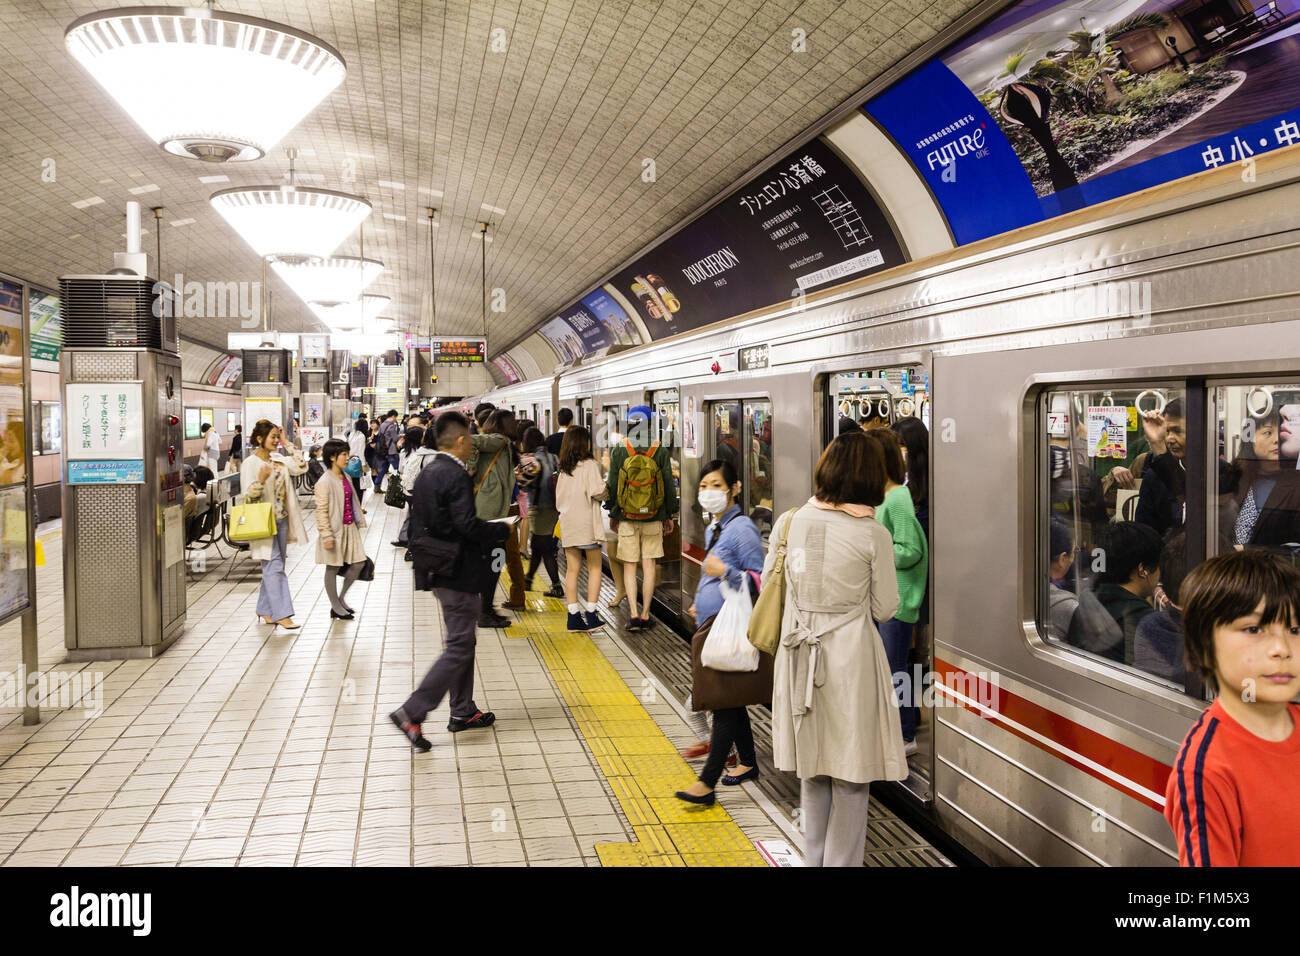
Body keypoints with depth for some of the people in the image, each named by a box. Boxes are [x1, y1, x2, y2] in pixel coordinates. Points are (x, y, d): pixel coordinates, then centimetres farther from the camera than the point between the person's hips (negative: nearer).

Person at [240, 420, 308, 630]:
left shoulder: (279, 459, 9)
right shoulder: (250, 464, -9)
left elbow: (301, 467, -2)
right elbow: (248, 498, -13)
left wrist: (287, 444, 0)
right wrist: (260, 480, -32)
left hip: (281, 519, 7)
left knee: (272, 568, 12)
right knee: (274, 567, -10)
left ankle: (264, 609, 23)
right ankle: (281, 614, -10)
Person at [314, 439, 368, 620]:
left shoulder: (345, 477, 9)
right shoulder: (324, 482, -15)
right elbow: (321, 511, -17)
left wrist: (358, 522, 20)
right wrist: (326, 536, -19)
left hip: (350, 528, 8)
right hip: (335, 530, -8)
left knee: (358, 562, 7)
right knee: (332, 568, 5)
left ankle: (341, 599, 24)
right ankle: (335, 608, 17)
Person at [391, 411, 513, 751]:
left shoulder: (426, 474, 10)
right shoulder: (457, 476, -19)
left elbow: (417, 524, 13)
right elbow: (467, 524, -25)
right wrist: (502, 529, -10)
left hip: (437, 569, 10)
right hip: (458, 572, -10)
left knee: (461, 641, 19)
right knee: (458, 649, -3)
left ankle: (463, 711, 28)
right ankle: (411, 713, -5)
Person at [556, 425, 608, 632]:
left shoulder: (563, 469, 9)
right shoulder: (589, 464, -9)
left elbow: (558, 499, 12)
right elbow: (597, 491, -17)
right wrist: (605, 489, 2)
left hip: (568, 522, 5)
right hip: (587, 523, -5)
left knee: (572, 569, 7)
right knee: (594, 567, 5)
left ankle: (573, 616, 8)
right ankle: (591, 613, 1)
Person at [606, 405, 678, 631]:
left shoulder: (619, 451, -5)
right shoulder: (660, 451, -4)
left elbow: (612, 485, -1)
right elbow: (669, 485, 0)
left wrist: (612, 515, 11)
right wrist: (669, 516, 11)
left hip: (626, 519, 0)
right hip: (653, 519, 1)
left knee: (629, 567, 5)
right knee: (649, 566, 7)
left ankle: (633, 614, -3)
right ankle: (645, 614, 10)